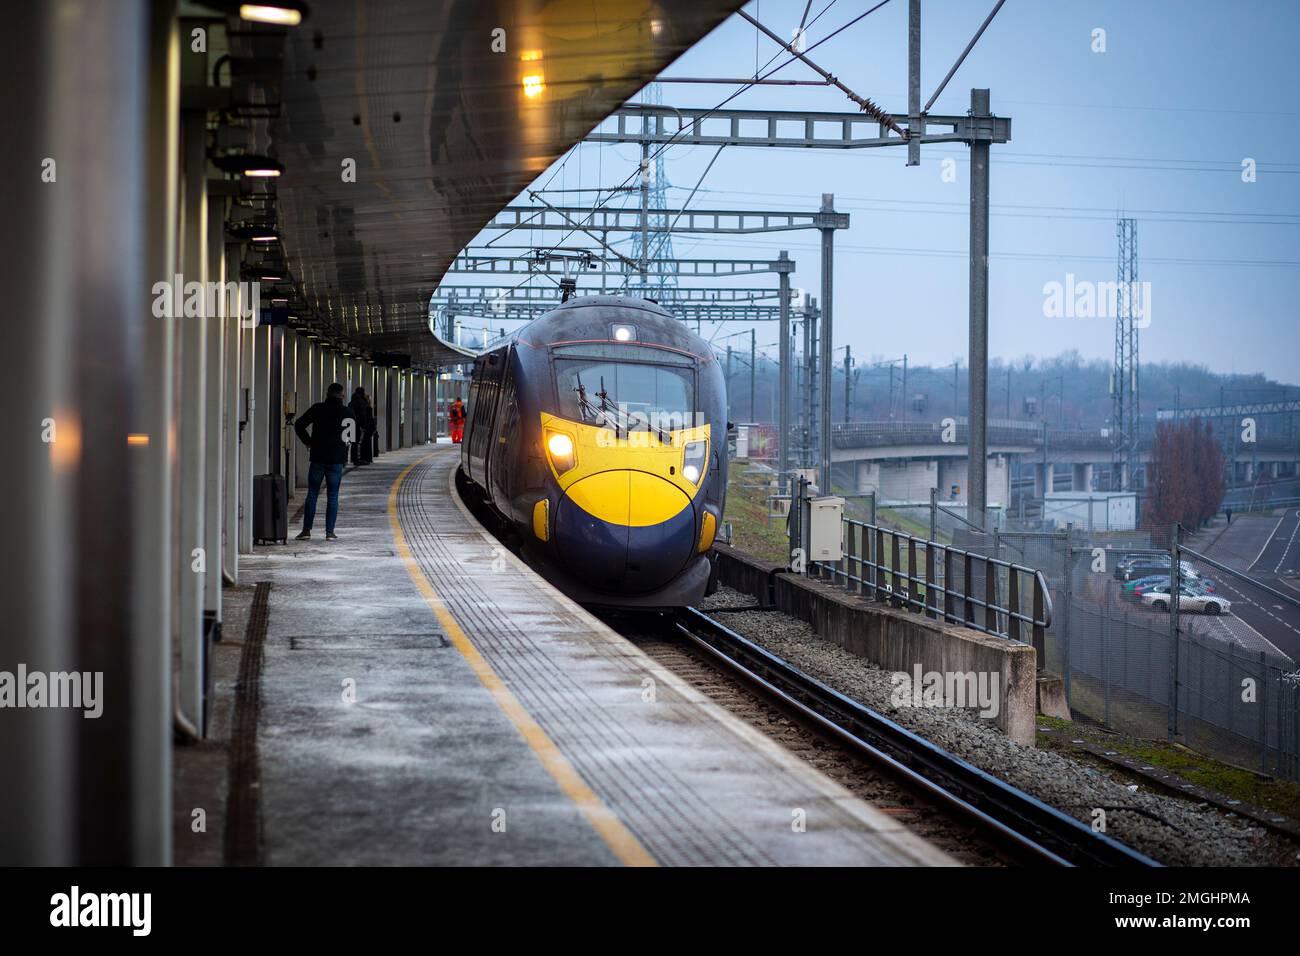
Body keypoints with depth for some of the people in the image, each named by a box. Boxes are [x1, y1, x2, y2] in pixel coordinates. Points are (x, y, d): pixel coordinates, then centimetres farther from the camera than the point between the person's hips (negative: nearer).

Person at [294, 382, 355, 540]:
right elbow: (355, 433, 6)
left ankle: (306, 529, 3)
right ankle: (330, 531, 0)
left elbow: (299, 425, -4)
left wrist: (308, 441, 6)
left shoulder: (317, 409, -1)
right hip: (337, 459, 0)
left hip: (318, 457, 0)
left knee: (312, 494, 7)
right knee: (333, 496, 4)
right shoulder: (347, 412, 0)